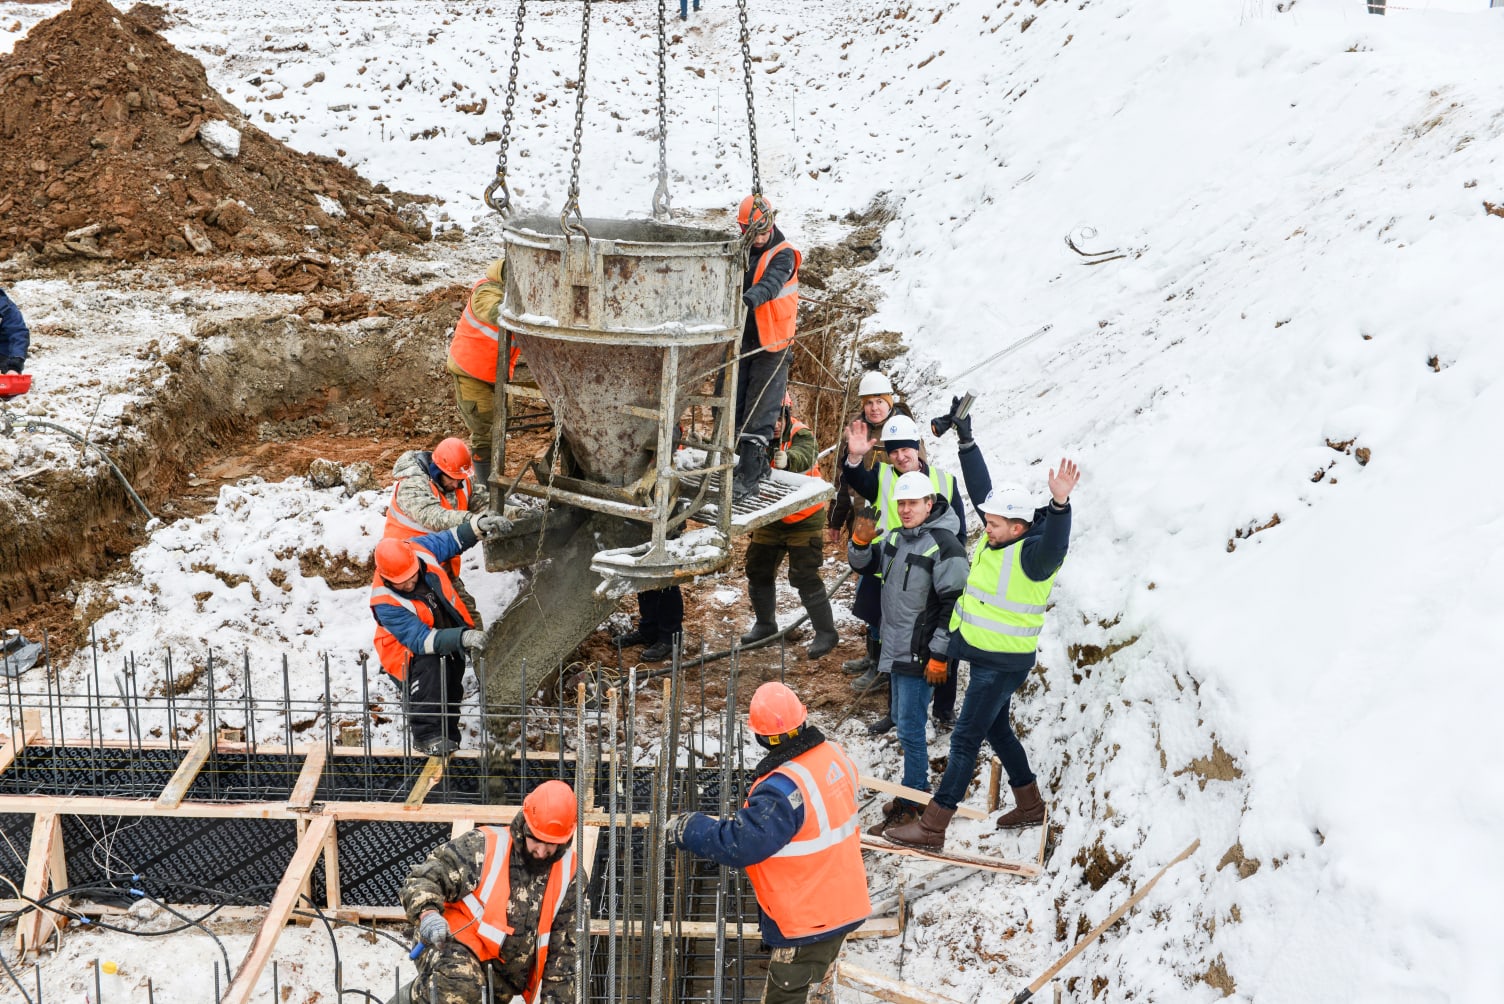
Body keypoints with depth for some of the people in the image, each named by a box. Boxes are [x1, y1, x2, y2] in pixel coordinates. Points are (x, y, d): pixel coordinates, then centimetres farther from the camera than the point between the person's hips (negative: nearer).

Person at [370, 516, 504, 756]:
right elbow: (420, 640, -34)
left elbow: (450, 540, 4)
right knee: (429, 666, -34)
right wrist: (461, 638, -46)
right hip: (411, 652, -7)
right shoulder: (385, 604, -32)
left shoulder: (419, 549, -18)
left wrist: (477, 526, -9)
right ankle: (427, 734, -26)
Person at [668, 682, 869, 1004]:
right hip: (842, 902, 8)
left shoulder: (783, 790, -29)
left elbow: (739, 844, -29)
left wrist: (685, 830, -15)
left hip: (809, 919, -8)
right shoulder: (835, 755, -4)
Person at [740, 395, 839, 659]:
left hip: (803, 519, -5)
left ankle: (826, 633, 5)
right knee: (758, 570, 13)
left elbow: (804, 456, -43)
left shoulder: (801, 435, -21)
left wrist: (787, 459, -65)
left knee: (804, 576, -9)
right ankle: (765, 624, 34)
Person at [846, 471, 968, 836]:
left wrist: (939, 656, -19)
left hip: (921, 653, -9)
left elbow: (952, 604, -19)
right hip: (895, 648, 9)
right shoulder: (895, 536, 7)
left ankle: (910, 808, 6)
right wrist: (861, 542, -5)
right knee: (901, 719, 18)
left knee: (910, 728, -4)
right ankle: (919, 789, 32)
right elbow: (864, 564, 18)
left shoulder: (945, 546, -18)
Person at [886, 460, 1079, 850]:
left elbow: (1054, 544, -48)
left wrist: (1060, 502, -63)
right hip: (982, 654, 10)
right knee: (996, 730, 23)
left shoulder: (1032, 554, -24)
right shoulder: (995, 539, 0)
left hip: (1005, 664, -10)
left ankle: (931, 827, -1)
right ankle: (1030, 806, 40)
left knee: (965, 739, -6)